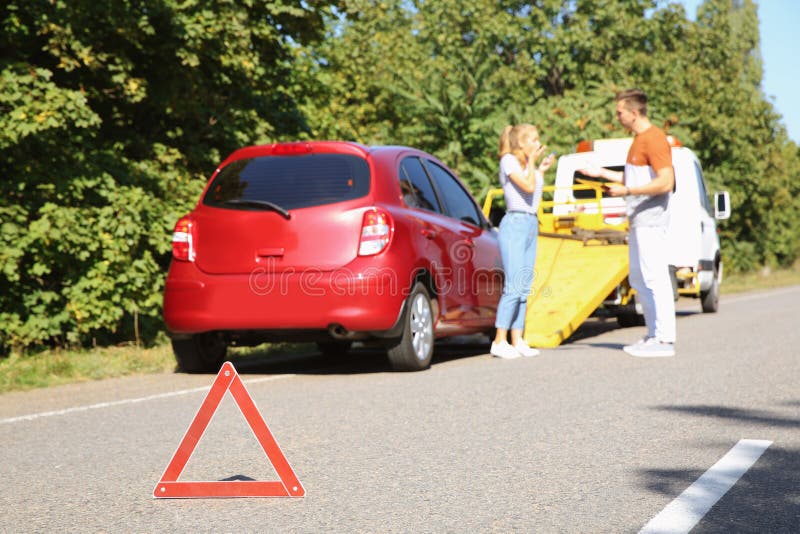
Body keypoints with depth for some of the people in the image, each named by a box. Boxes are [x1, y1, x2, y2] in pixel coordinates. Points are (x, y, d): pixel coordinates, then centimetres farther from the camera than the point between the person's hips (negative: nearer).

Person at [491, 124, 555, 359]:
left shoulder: (526, 163, 19)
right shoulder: (509, 161, -5)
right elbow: (528, 186, -18)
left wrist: (542, 170, 18)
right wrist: (532, 161, -7)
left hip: (531, 225, 9)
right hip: (515, 223, -9)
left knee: (524, 287, 6)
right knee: (513, 286, -14)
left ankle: (517, 340, 8)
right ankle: (499, 342, -12)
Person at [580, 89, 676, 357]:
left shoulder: (654, 139, -14)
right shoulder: (638, 140, 18)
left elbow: (666, 182, -22)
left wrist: (627, 190, -20)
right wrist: (602, 173, 24)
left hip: (651, 221, -11)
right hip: (638, 222, 11)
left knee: (655, 277, -10)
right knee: (638, 279, 14)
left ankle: (664, 340, -8)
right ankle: (654, 335, 20)